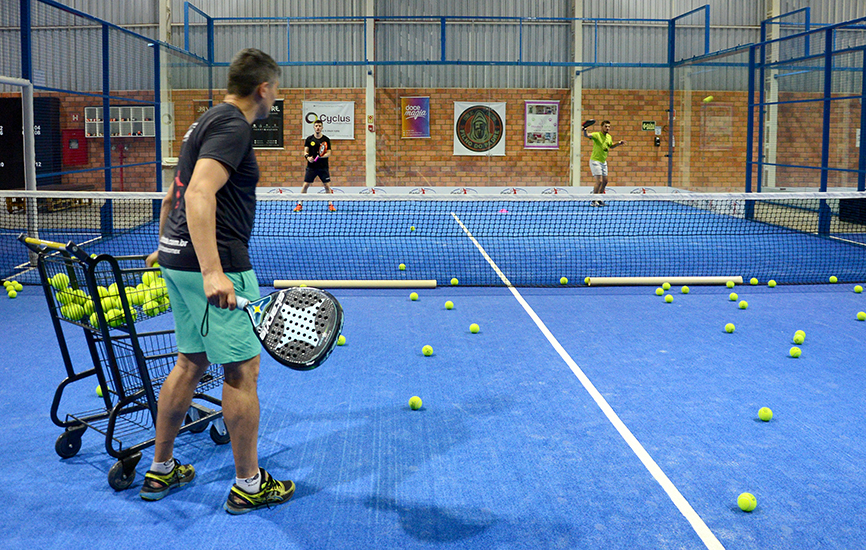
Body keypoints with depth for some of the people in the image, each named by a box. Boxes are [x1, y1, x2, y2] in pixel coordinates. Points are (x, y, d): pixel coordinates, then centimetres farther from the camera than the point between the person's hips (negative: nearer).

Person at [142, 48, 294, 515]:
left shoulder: (208, 121, 17)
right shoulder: (234, 126, -14)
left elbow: (174, 194, 26)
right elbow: (199, 194, -27)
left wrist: (167, 249, 37)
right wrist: (212, 271, -35)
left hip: (179, 259, 10)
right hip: (214, 264, -10)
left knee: (191, 362, 17)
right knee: (242, 370, 0)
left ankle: (160, 470, 27)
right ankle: (248, 485, 11)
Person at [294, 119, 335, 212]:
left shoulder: (326, 139, 3)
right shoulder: (309, 139, 5)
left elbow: (329, 153, 1)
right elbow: (305, 151, 4)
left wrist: (322, 156, -19)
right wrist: (308, 157, -18)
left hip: (323, 167, 0)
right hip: (311, 167, 0)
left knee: (327, 186, -2)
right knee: (306, 185, -3)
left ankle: (330, 204, 9)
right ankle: (299, 204, 6)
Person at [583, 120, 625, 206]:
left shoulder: (609, 137, 6)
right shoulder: (596, 135, -15)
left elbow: (611, 146, 25)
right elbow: (587, 135, -34)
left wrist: (618, 143, 8)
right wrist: (584, 131, -55)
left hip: (603, 162, 8)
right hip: (595, 161, -8)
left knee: (605, 181, 11)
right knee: (599, 181, -16)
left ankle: (599, 200, 25)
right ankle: (594, 201, -7)